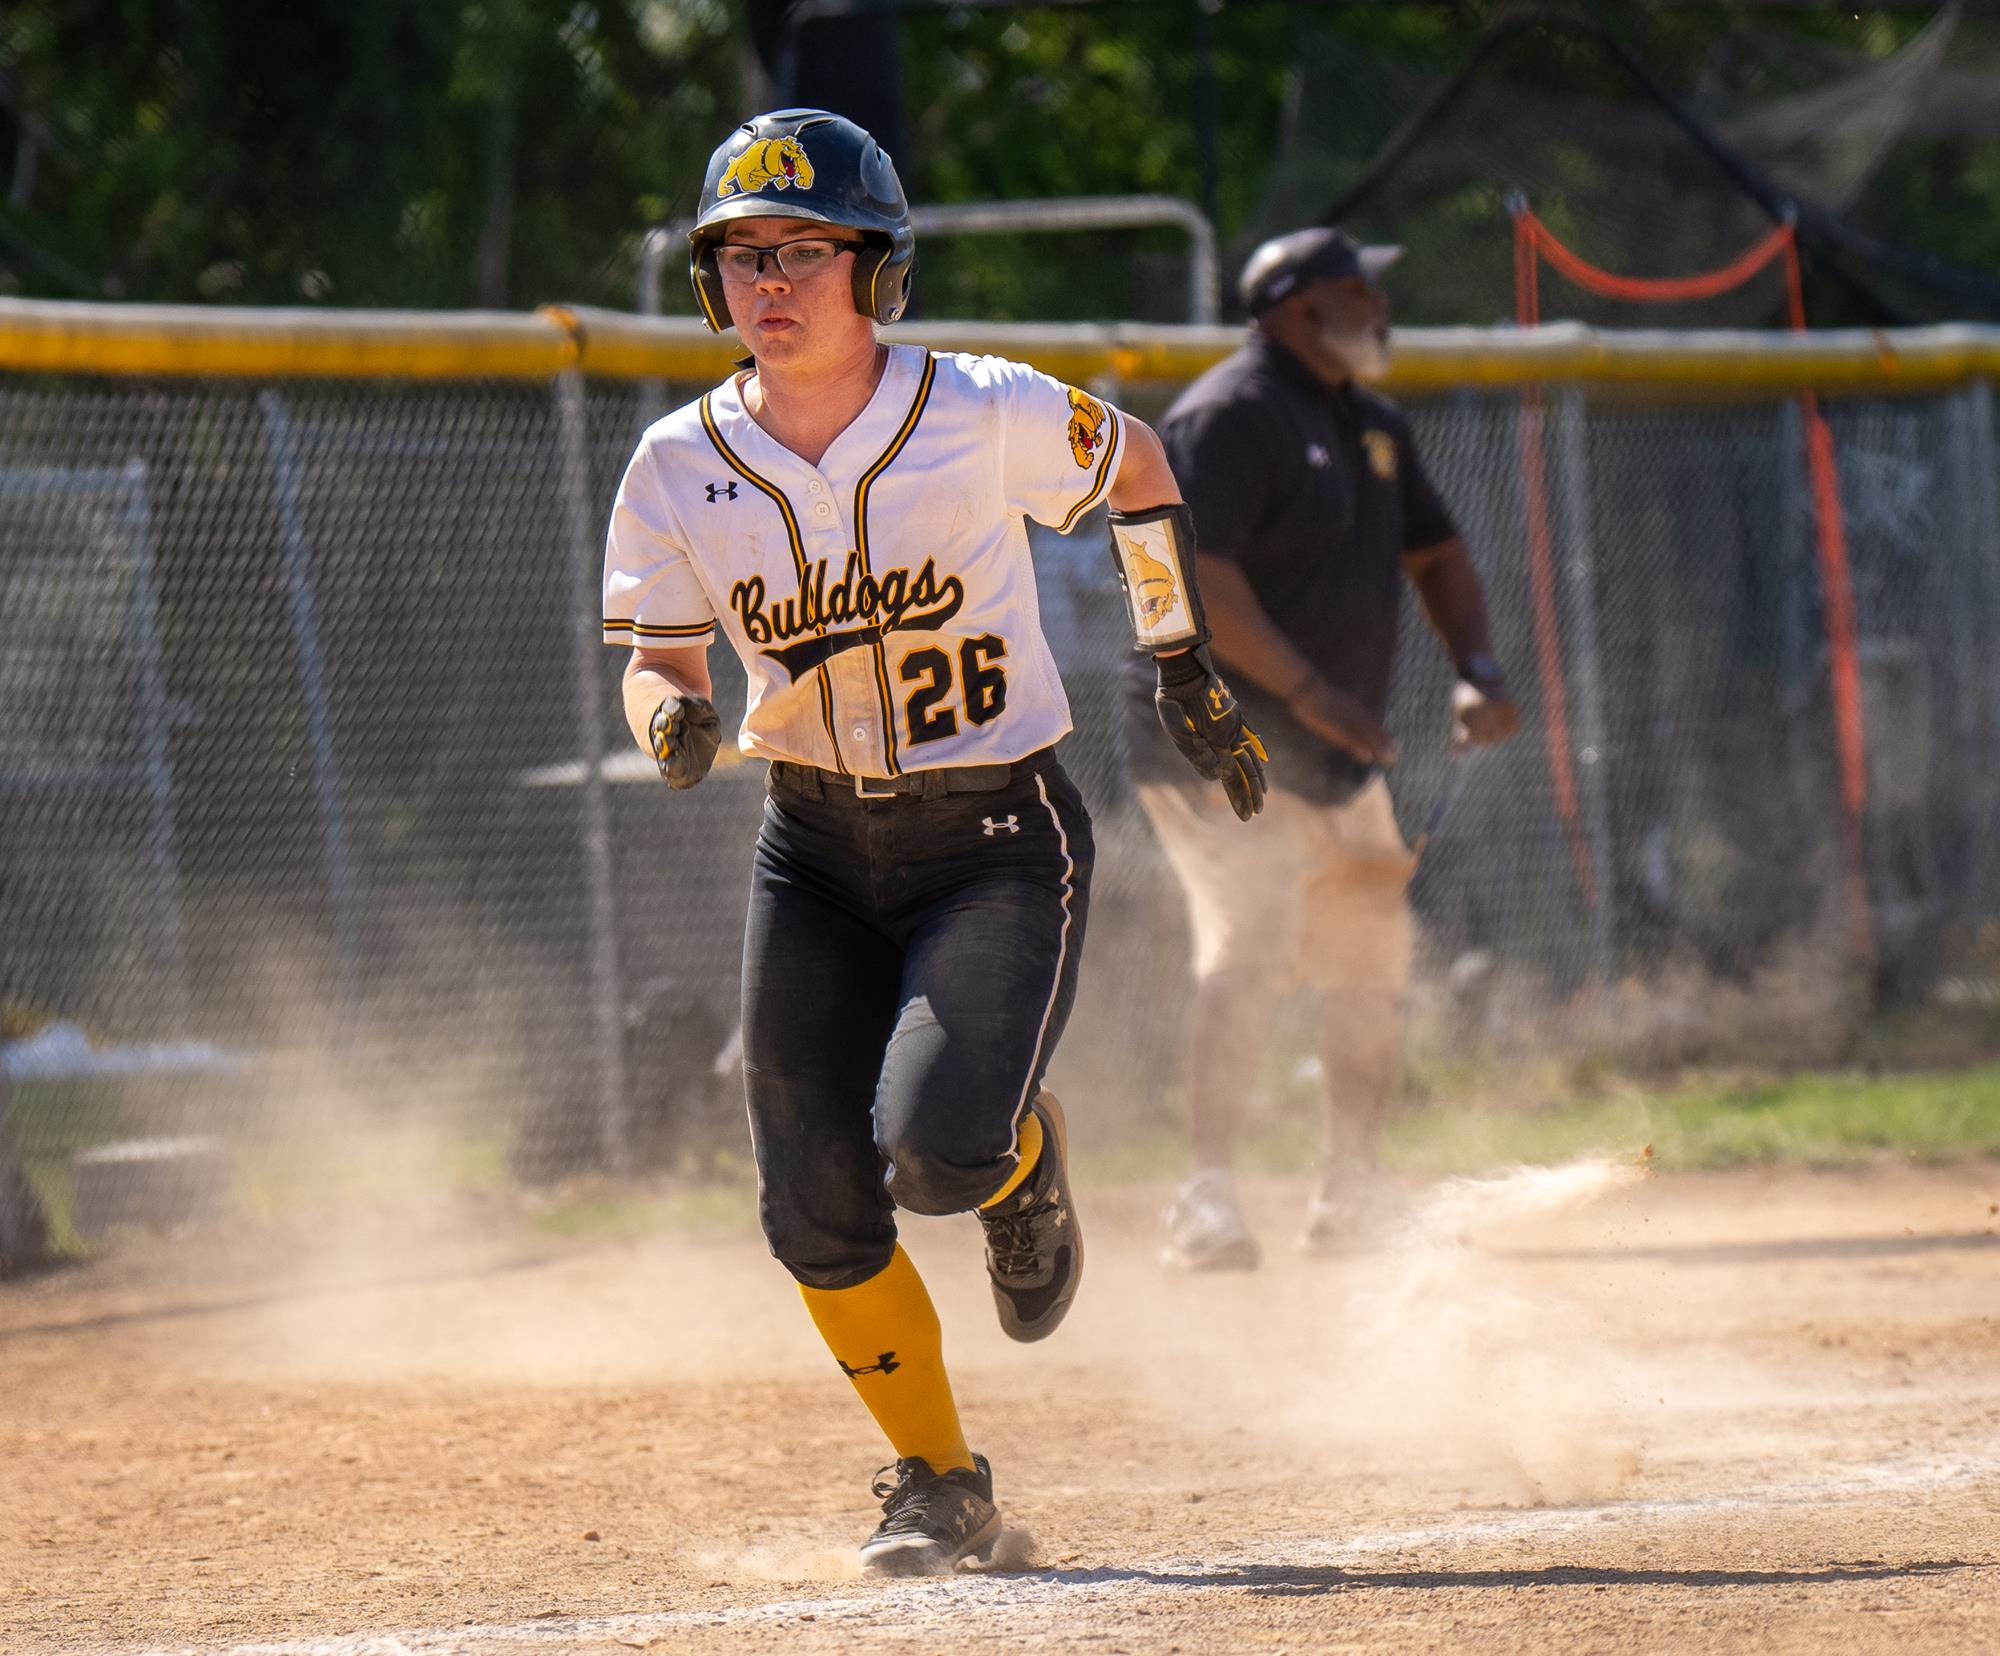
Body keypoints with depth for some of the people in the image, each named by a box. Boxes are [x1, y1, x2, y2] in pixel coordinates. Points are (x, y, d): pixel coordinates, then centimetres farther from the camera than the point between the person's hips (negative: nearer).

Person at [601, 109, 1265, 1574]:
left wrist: (1185, 669, 8)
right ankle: (941, 1487, 19)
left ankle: (1026, 1164, 17)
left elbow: (1137, 467, 6)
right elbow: (655, 662, 2)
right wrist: (677, 720, -21)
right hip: (816, 854, 3)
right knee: (819, 1214, -3)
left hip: (1000, 845, -3)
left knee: (935, 1153, -23)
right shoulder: (679, 468, -6)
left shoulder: (989, 415, -14)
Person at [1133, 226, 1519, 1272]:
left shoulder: (1370, 426, 15)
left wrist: (1477, 667, 7)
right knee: (1251, 947, -20)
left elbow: (1434, 550, 25)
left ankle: (1351, 1190, 23)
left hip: (1339, 755, 9)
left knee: (1372, 956, 12)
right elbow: (1194, 573, -25)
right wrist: (1308, 691, -31)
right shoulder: (1231, 416, -15)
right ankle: (1209, 1195, -23)